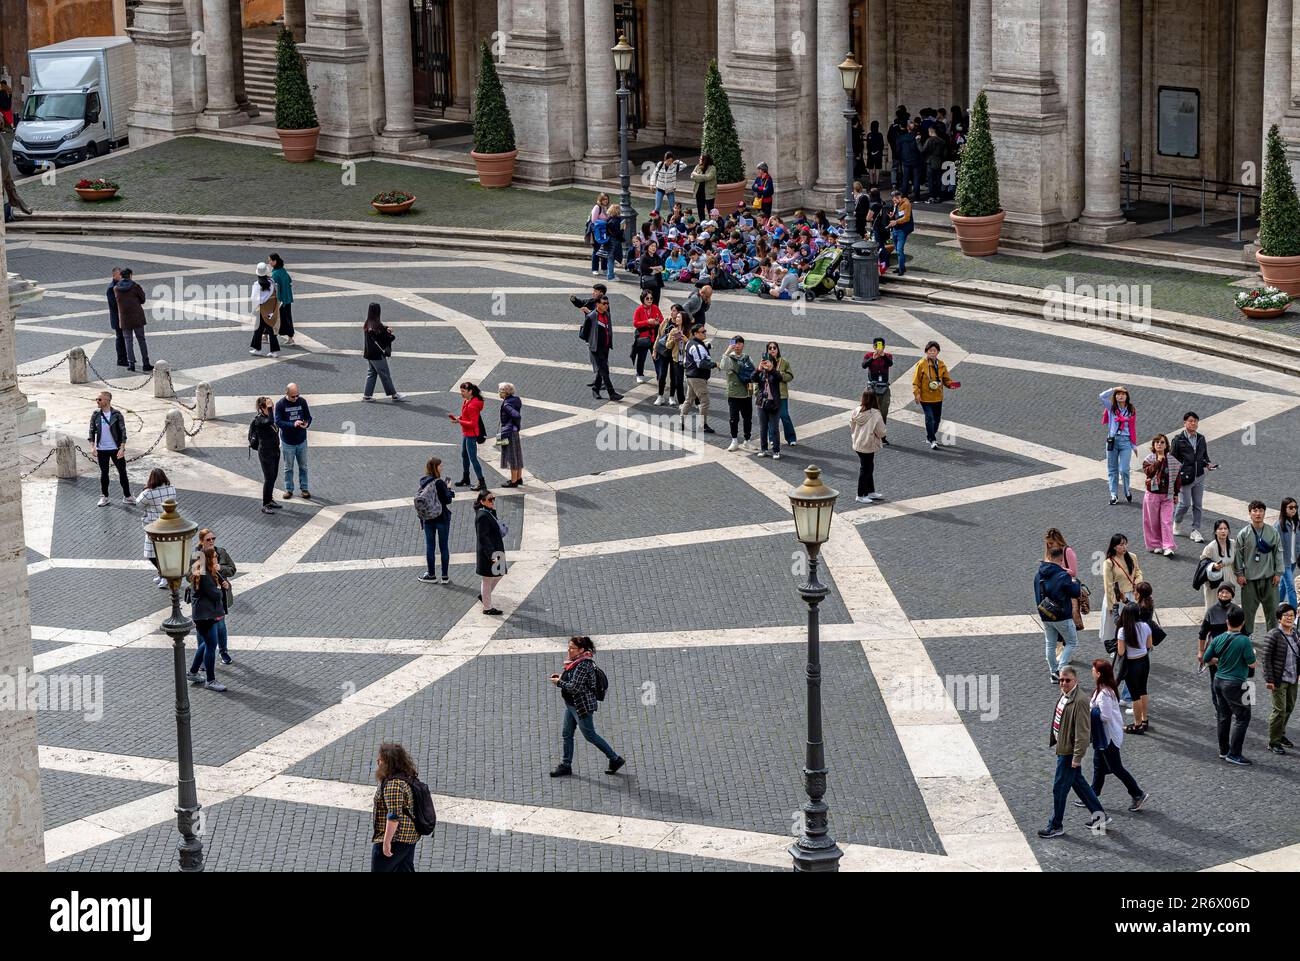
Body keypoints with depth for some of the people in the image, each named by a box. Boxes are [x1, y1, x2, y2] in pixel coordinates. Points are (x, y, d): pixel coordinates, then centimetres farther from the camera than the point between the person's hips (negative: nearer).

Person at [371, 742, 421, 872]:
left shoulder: (394, 784, -20)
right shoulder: (407, 779, 13)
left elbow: (394, 815, -25)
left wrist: (386, 841, -24)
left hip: (394, 839, -10)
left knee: (379, 871, -3)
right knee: (406, 870, 11)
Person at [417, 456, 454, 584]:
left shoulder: (423, 482, 0)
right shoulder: (439, 483, -18)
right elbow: (447, 500, -17)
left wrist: (422, 520, 12)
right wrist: (450, 491, 3)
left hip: (428, 519, 4)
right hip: (442, 518, -4)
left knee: (429, 546, 11)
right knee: (444, 546, 6)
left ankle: (431, 575, 17)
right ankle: (445, 576, 9)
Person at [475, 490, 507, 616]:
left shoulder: (490, 513, 8)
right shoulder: (482, 516, -22)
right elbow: (483, 538, -25)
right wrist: (491, 555, -26)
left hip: (495, 550, 10)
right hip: (487, 553, -10)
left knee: (500, 574, 22)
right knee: (488, 580, 4)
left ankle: (484, 596, 38)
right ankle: (487, 608, 17)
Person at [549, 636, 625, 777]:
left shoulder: (583, 665, -25)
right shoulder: (576, 662, 5)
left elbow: (575, 687, -27)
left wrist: (558, 682, -16)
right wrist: (560, 677, 3)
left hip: (582, 706, -10)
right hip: (572, 705, 10)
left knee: (590, 735, 1)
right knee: (566, 734, 13)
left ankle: (615, 759, 13)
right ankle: (566, 765, 23)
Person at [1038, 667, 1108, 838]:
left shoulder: (1079, 702, -25)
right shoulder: (1064, 696, 4)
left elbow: (1083, 732, -24)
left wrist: (1077, 757, -24)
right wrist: (1053, 738, 24)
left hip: (1069, 752, -10)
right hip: (1063, 748, 10)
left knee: (1059, 788, 1)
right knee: (1078, 783, 21)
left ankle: (1056, 826, 15)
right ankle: (1100, 815, 33)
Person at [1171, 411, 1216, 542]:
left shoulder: (1201, 438, 7)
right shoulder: (1178, 439, -9)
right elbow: (1172, 458, -5)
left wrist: (1208, 464, -1)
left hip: (1199, 477, 5)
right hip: (1185, 477, -5)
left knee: (1197, 505, 6)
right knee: (1185, 504, -2)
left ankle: (1196, 531, 12)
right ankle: (1176, 522, 26)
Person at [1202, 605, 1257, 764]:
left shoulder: (1218, 639, -1)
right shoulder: (1244, 641, -18)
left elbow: (1205, 660, 6)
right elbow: (1252, 664, -16)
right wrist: (1253, 653, 5)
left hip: (1219, 681, 7)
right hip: (1235, 684, -7)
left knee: (1223, 716, 16)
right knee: (1242, 717, 2)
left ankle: (1223, 751, 24)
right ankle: (1234, 754, -1)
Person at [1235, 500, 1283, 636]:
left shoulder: (1273, 532, 0)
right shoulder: (1243, 534, -3)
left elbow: (1278, 553, 4)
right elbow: (1238, 555, 1)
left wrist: (1278, 573, 0)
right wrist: (1239, 574, -2)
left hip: (1269, 577, 1)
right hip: (1249, 578, -1)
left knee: (1271, 607, 7)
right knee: (1248, 609, 5)